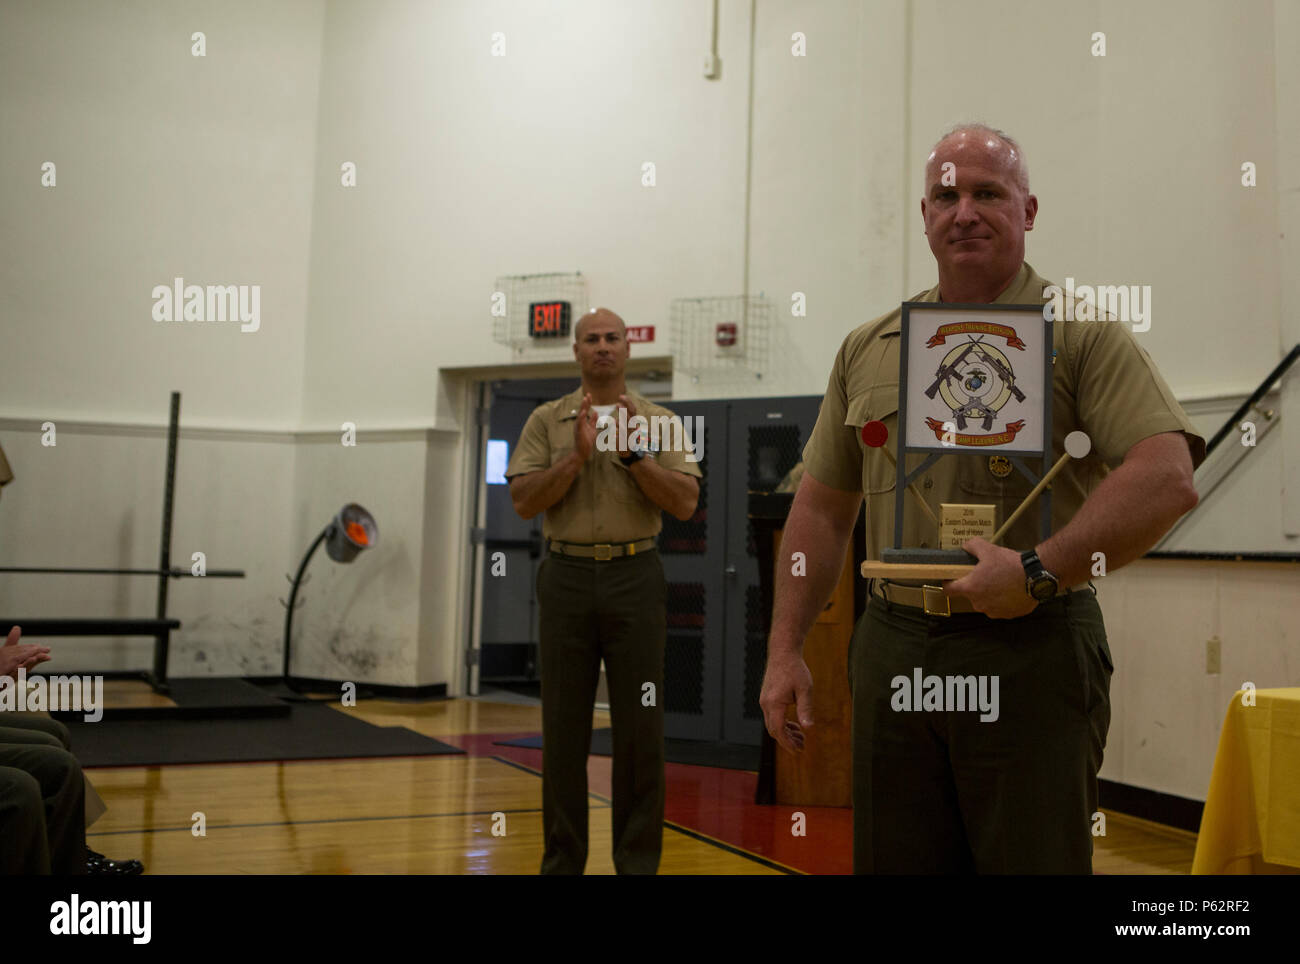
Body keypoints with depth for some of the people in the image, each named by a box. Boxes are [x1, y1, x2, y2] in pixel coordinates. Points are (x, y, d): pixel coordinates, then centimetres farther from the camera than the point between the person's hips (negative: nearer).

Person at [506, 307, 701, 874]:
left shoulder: (658, 421, 6)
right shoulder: (547, 420, 8)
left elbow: (685, 503, -3)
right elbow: (523, 501, -2)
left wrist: (634, 454, -13)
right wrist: (578, 456, -12)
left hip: (634, 578, 0)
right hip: (566, 577, 1)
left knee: (640, 726, 2)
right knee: (563, 726, 6)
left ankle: (638, 859, 15)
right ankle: (562, 859, 19)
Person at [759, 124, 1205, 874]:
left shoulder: (1083, 335, -2)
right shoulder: (866, 351, 12)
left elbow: (1168, 479, -15)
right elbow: (823, 509, 15)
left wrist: (1039, 571, -22)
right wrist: (785, 648, 9)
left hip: (1032, 650, -4)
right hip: (893, 651, 4)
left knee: (1033, 857, 4)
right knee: (891, 858, 11)